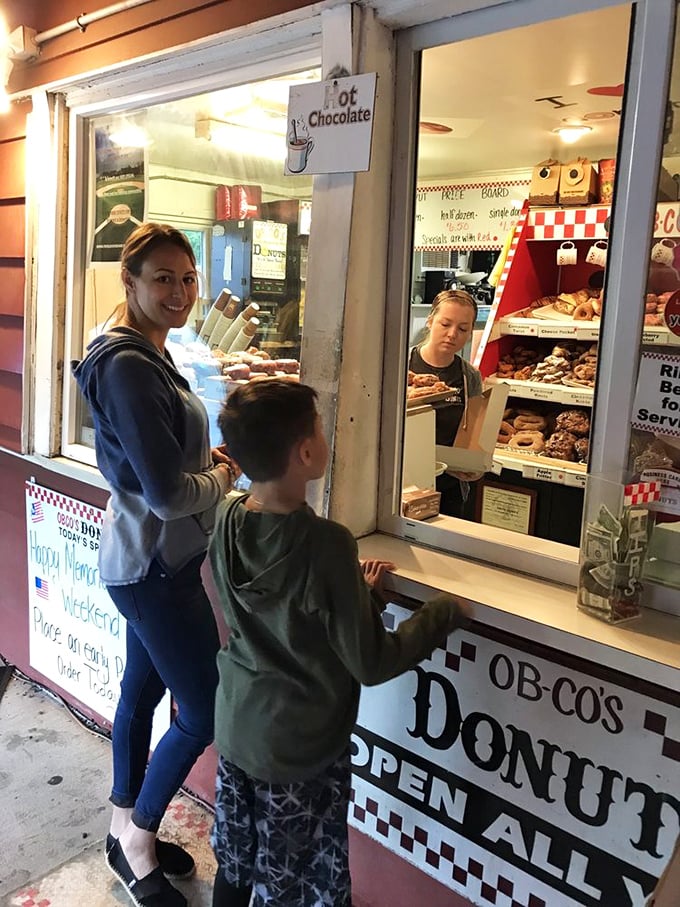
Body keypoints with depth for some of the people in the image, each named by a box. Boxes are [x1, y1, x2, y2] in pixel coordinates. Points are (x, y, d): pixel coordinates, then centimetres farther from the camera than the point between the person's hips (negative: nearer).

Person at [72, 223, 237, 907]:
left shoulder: (145, 355, 8)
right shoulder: (129, 367, -23)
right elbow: (166, 493, -25)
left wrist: (206, 459, 4)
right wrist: (222, 479, -6)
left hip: (148, 561, 10)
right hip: (156, 567, -10)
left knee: (142, 690, 21)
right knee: (204, 712, 2)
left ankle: (128, 831, 40)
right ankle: (137, 839, 26)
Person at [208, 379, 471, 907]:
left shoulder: (228, 522, -9)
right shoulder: (325, 543, -29)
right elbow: (371, 663, -22)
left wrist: (354, 589, 6)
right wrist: (445, 614, -10)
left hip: (235, 729, 6)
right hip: (299, 750, -6)